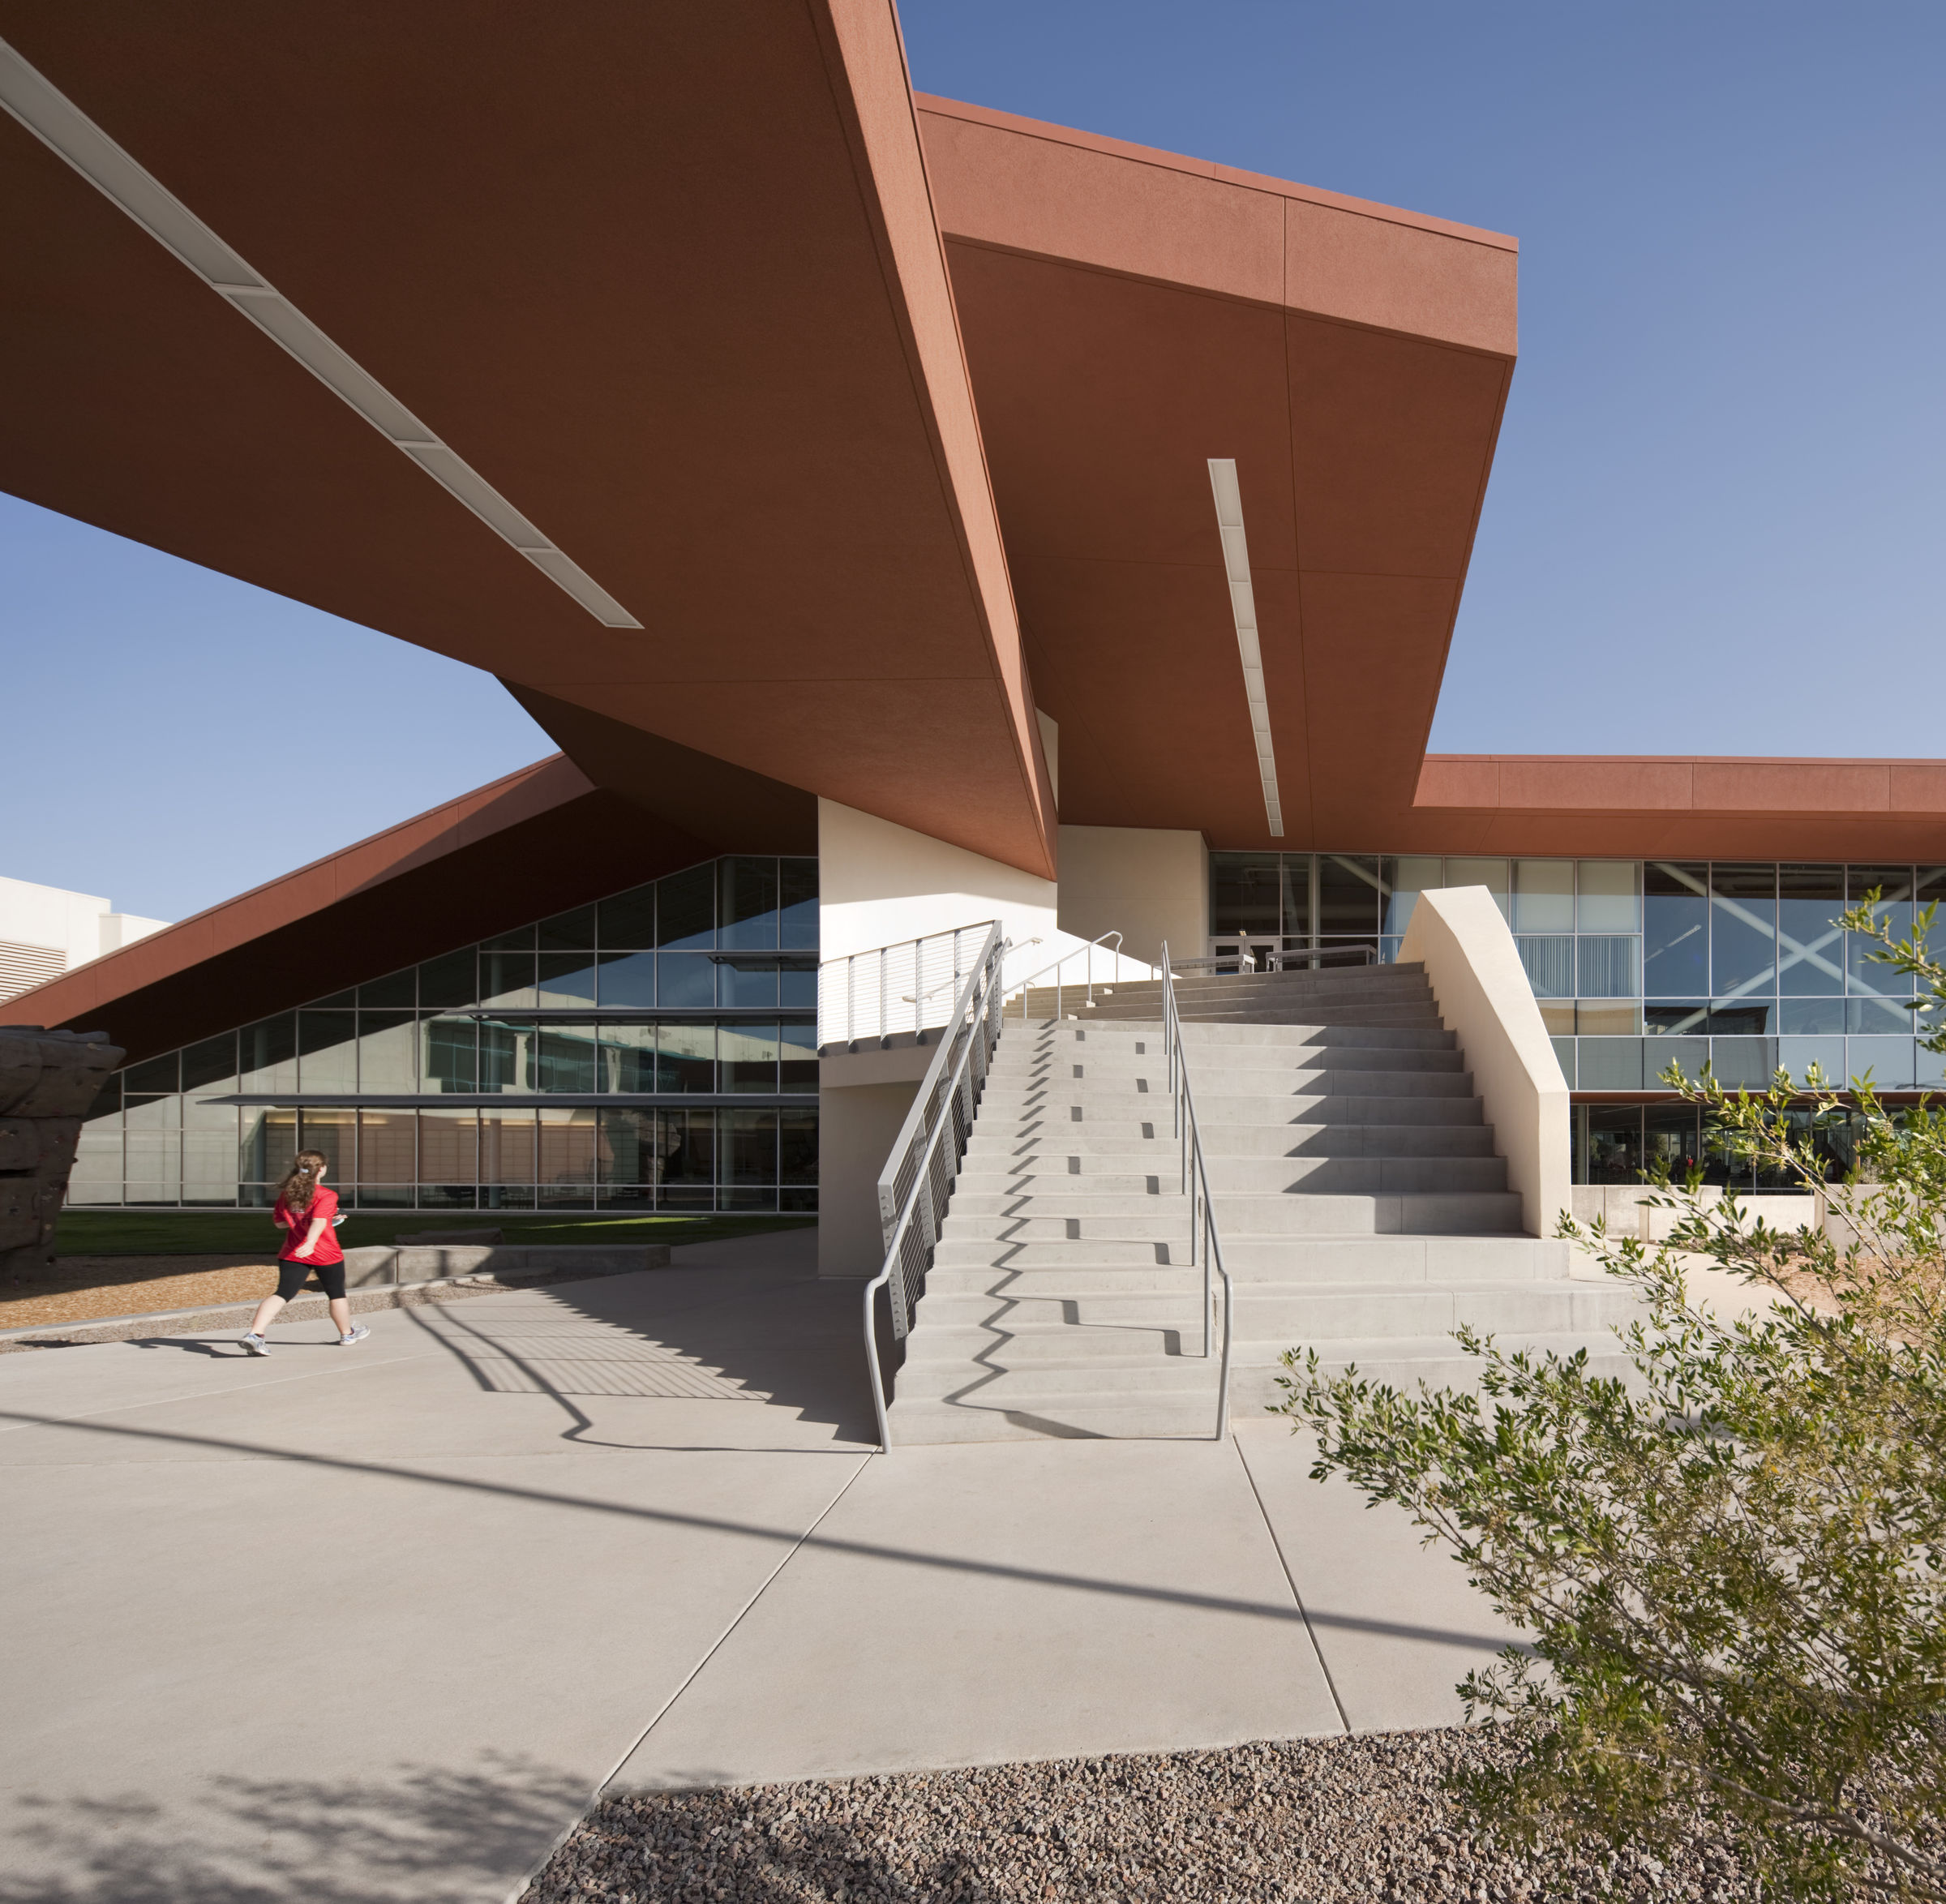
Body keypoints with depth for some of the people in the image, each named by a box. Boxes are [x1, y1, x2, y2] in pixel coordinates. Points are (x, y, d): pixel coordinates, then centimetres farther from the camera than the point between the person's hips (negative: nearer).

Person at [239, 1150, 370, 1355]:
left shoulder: (286, 1193, 4)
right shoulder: (326, 1196, -15)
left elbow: (279, 1223, 13)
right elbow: (318, 1222, -31)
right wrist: (311, 1242, -43)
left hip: (292, 1254, 4)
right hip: (326, 1254, -4)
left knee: (282, 1294, -3)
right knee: (337, 1294, 16)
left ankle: (255, 1333, -25)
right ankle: (347, 1334, 34)